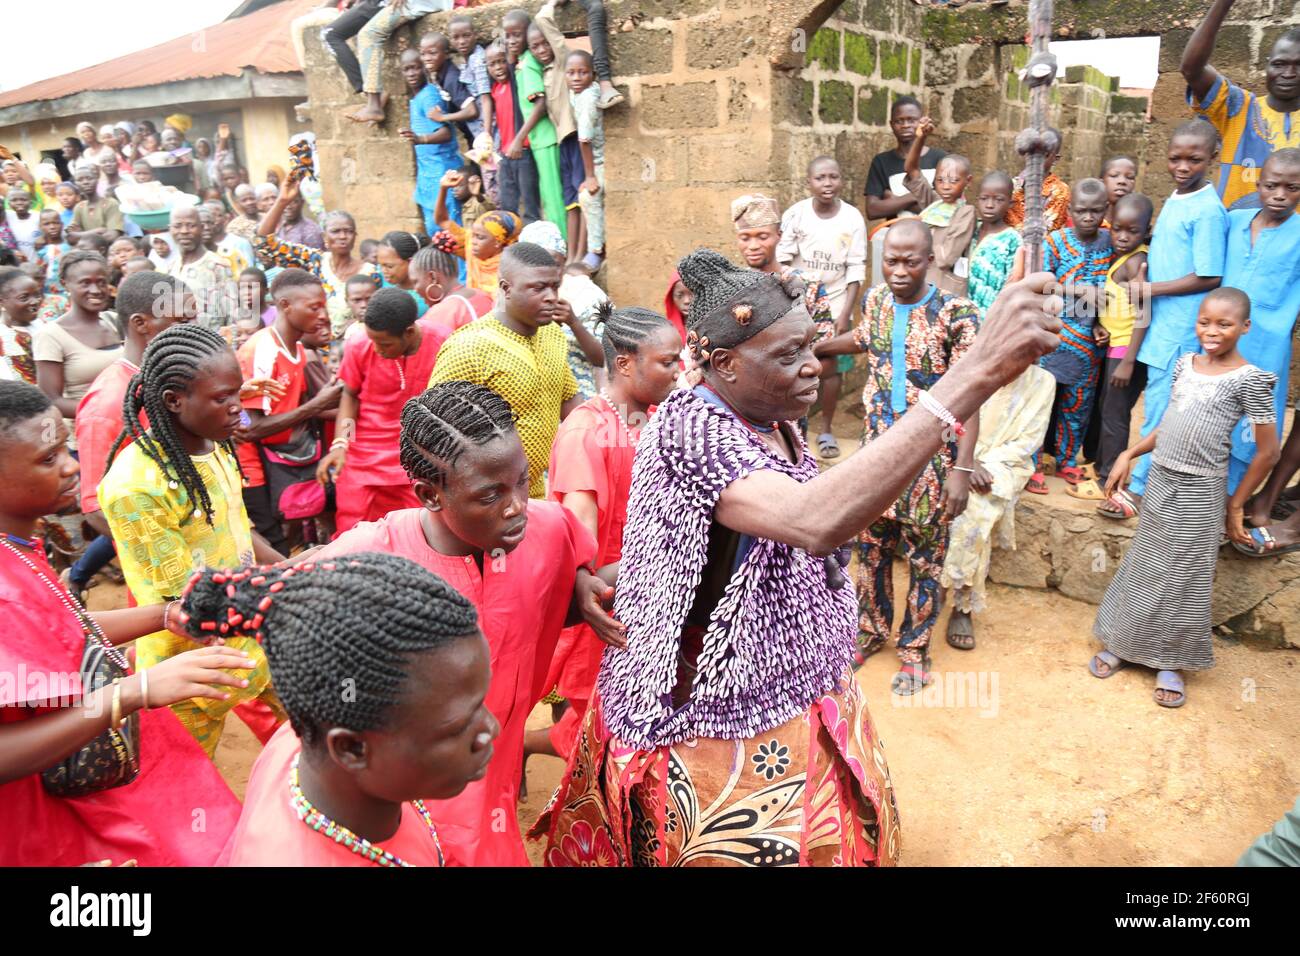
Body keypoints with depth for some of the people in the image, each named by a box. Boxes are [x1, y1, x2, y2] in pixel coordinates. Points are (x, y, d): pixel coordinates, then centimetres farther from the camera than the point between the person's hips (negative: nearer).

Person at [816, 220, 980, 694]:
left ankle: (915, 649, 27)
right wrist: (813, 347, 30)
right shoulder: (875, 300, 0)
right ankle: (871, 629, 37)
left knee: (925, 557, 9)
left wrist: (962, 467, -21)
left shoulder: (955, 315, -16)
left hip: (931, 455, -4)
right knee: (871, 546, 16)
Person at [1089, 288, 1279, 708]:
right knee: (1143, 566, 14)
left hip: (1199, 493, -5)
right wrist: (1129, 454, 9)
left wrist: (1235, 505, -3)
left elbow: (1268, 451, -8)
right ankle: (1123, 643, 28)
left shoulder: (1249, 379, -11)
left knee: (1184, 577, 5)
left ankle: (1170, 662, 19)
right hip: (1159, 481, 5)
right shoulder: (1184, 363, 6)